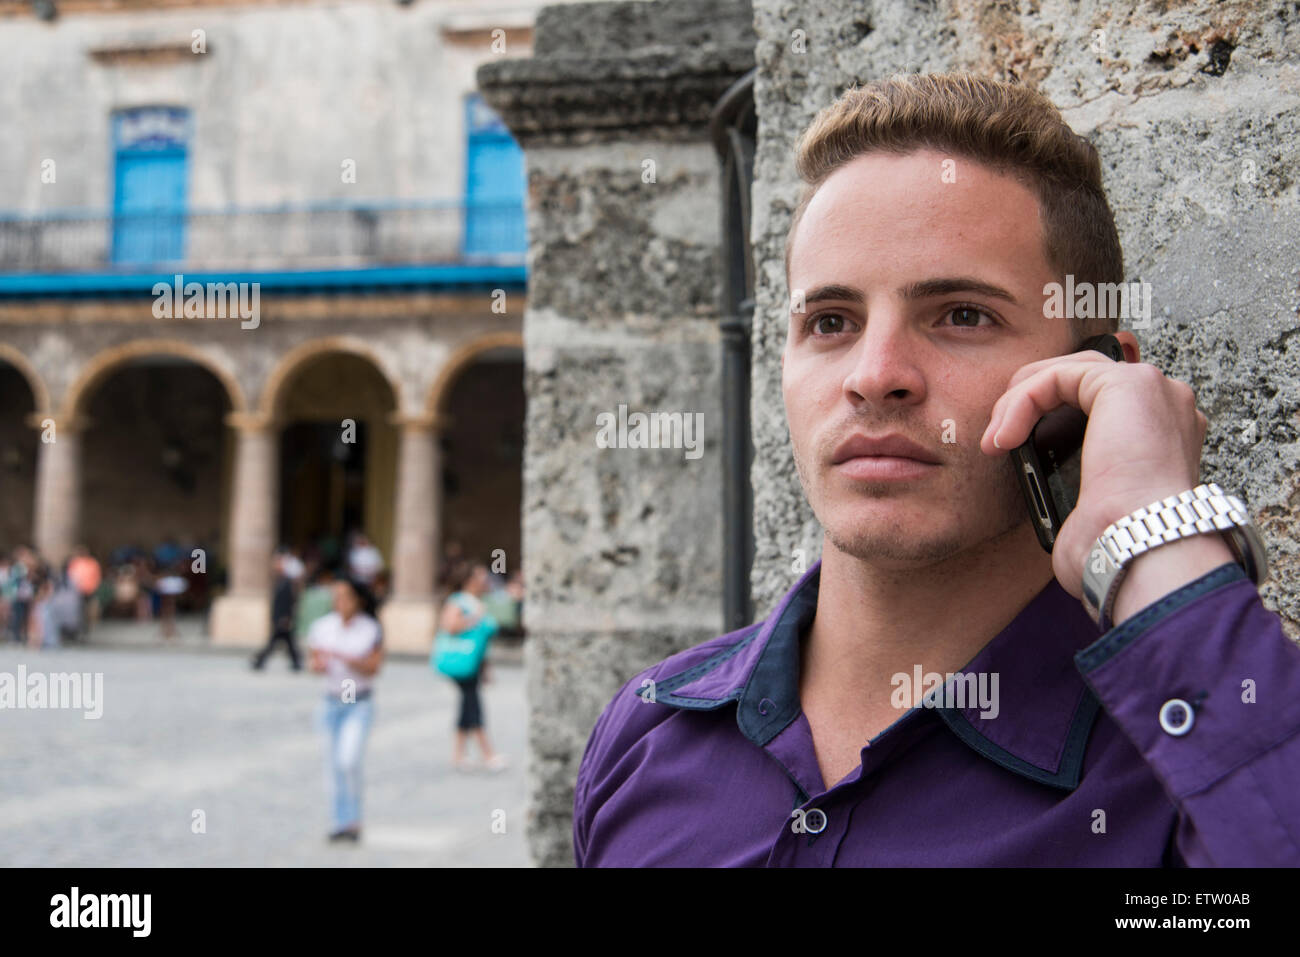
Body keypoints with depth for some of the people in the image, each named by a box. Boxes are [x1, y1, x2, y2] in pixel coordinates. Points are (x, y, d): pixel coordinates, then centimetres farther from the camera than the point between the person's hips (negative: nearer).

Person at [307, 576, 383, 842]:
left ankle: (354, 820, -1)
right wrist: (319, 666, -16)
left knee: (349, 761, -18)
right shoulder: (322, 627, -2)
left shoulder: (371, 630, -10)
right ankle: (342, 823, 18)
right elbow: (315, 661, 8)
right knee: (334, 765, 6)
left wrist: (342, 657, -27)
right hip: (332, 702, 4)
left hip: (360, 704, -4)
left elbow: (374, 668, -15)